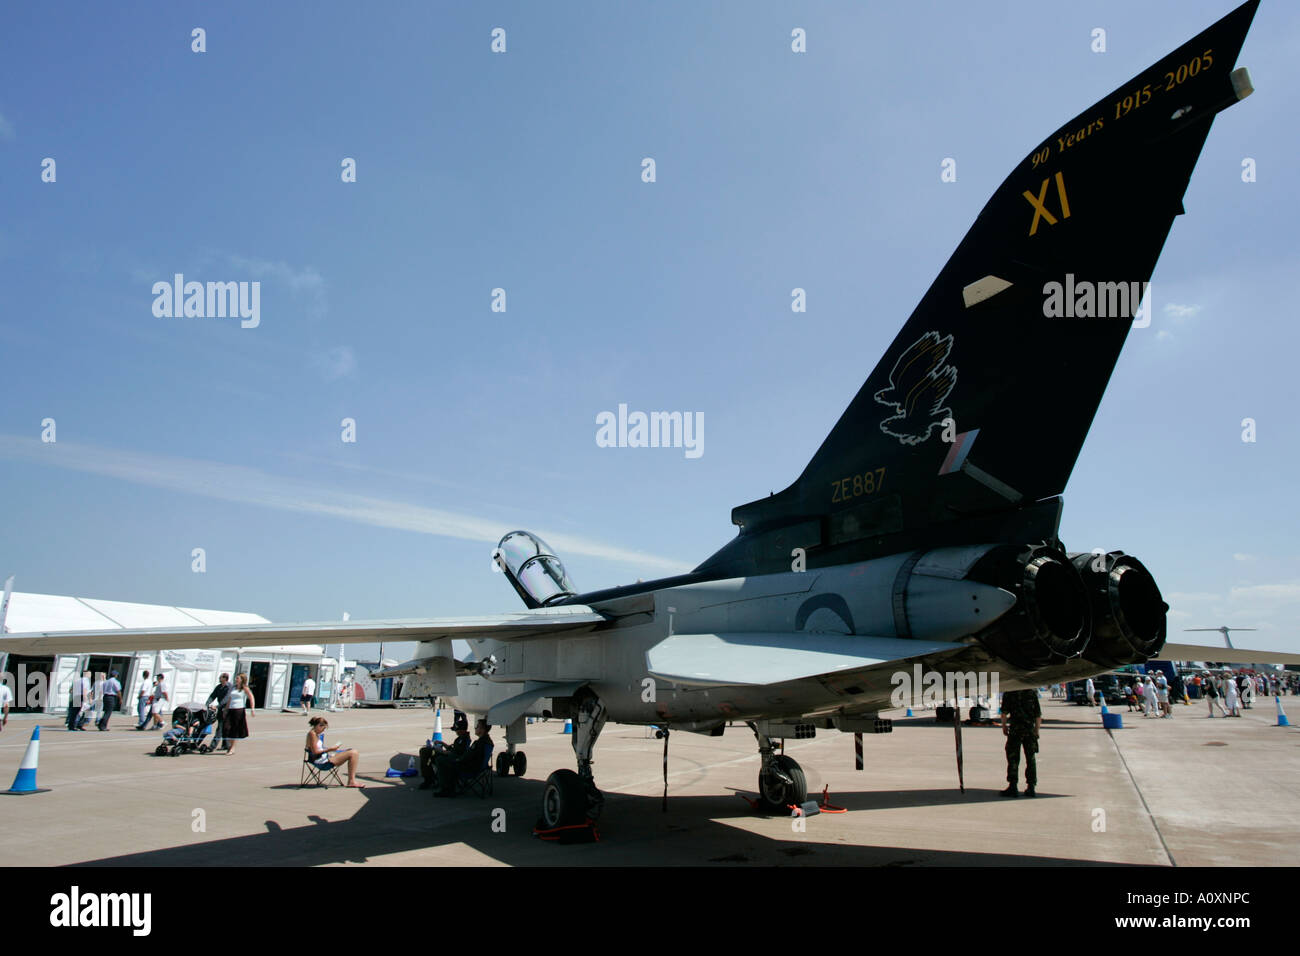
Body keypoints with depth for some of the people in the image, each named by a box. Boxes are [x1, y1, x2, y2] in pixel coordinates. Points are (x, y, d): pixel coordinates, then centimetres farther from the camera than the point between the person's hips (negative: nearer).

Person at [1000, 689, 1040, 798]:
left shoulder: (1009, 693, -1)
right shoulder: (1032, 693, 8)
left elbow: (1004, 712, -5)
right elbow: (1038, 715, 8)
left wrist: (1004, 726, 8)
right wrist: (1036, 731, 15)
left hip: (1015, 729, -3)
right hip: (1030, 730, 3)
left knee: (1013, 758, 1)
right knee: (1031, 759, 11)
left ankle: (1012, 787, -1)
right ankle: (1031, 787, 14)